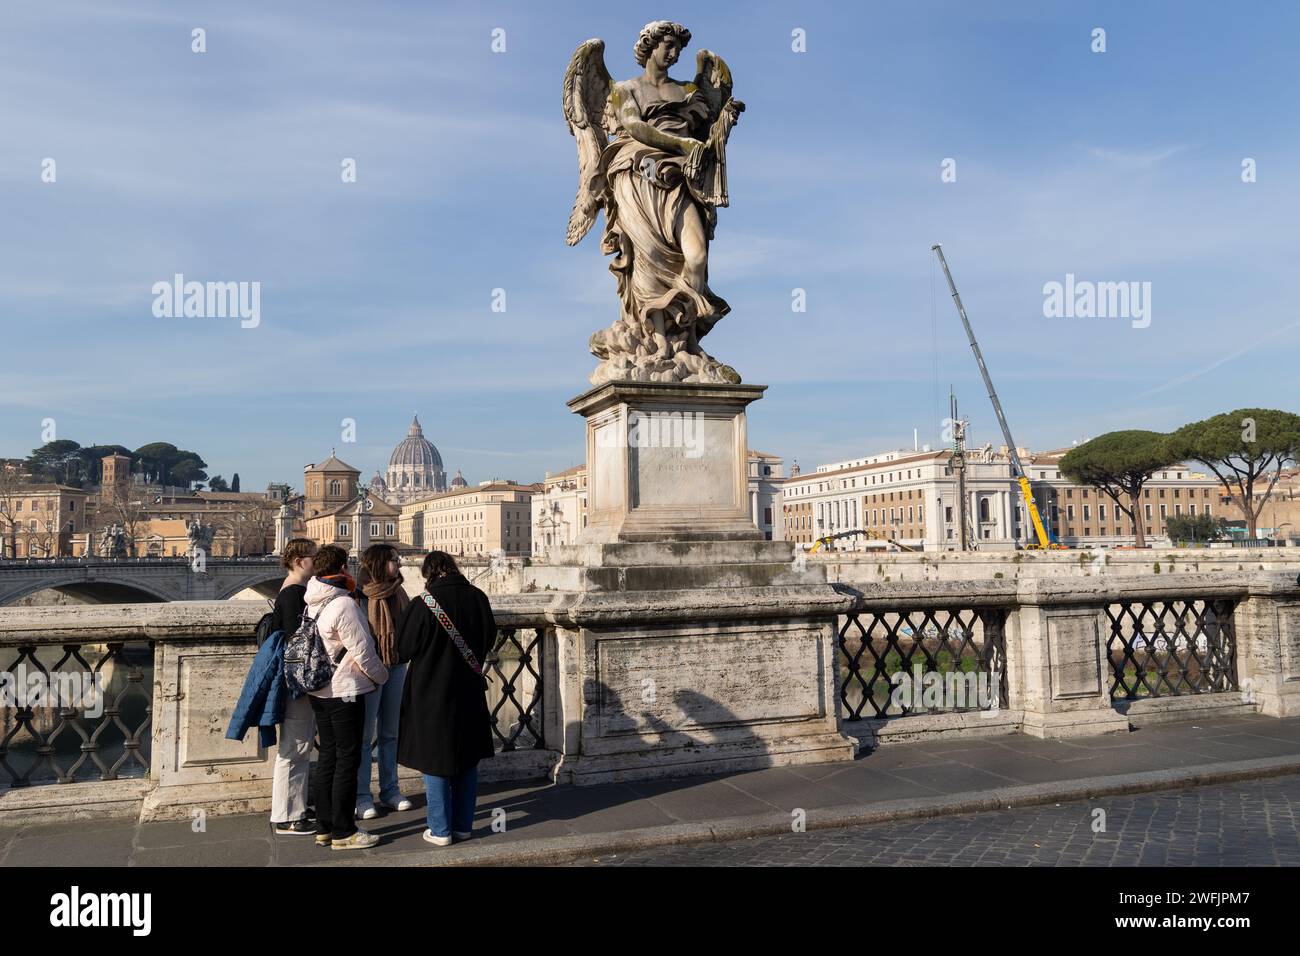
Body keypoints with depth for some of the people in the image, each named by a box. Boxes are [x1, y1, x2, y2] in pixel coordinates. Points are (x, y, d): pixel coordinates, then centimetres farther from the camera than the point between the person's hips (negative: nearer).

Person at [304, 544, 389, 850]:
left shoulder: (313, 602, 5)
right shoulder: (344, 604, -20)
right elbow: (362, 650, -17)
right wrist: (381, 676, 0)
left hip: (319, 691, 8)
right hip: (345, 691, -8)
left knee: (327, 756, 15)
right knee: (348, 759, 1)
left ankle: (324, 828, 22)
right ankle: (343, 833, 7)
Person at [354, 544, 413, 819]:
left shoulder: (397, 592, 6)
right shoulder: (360, 595, -14)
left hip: (396, 667, 6)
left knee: (390, 732, 14)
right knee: (364, 735, 4)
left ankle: (390, 789, 25)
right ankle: (362, 795, 14)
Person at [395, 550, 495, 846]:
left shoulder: (425, 603, -17)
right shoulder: (477, 598, -5)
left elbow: (404, 648, -8)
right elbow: (489, 639, 9)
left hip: (431, 692, -4)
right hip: (468, 692, 4)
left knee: (435, 762, 8)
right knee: (467, 760, 15)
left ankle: (441, 830, 13)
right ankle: (463, 825, 22)